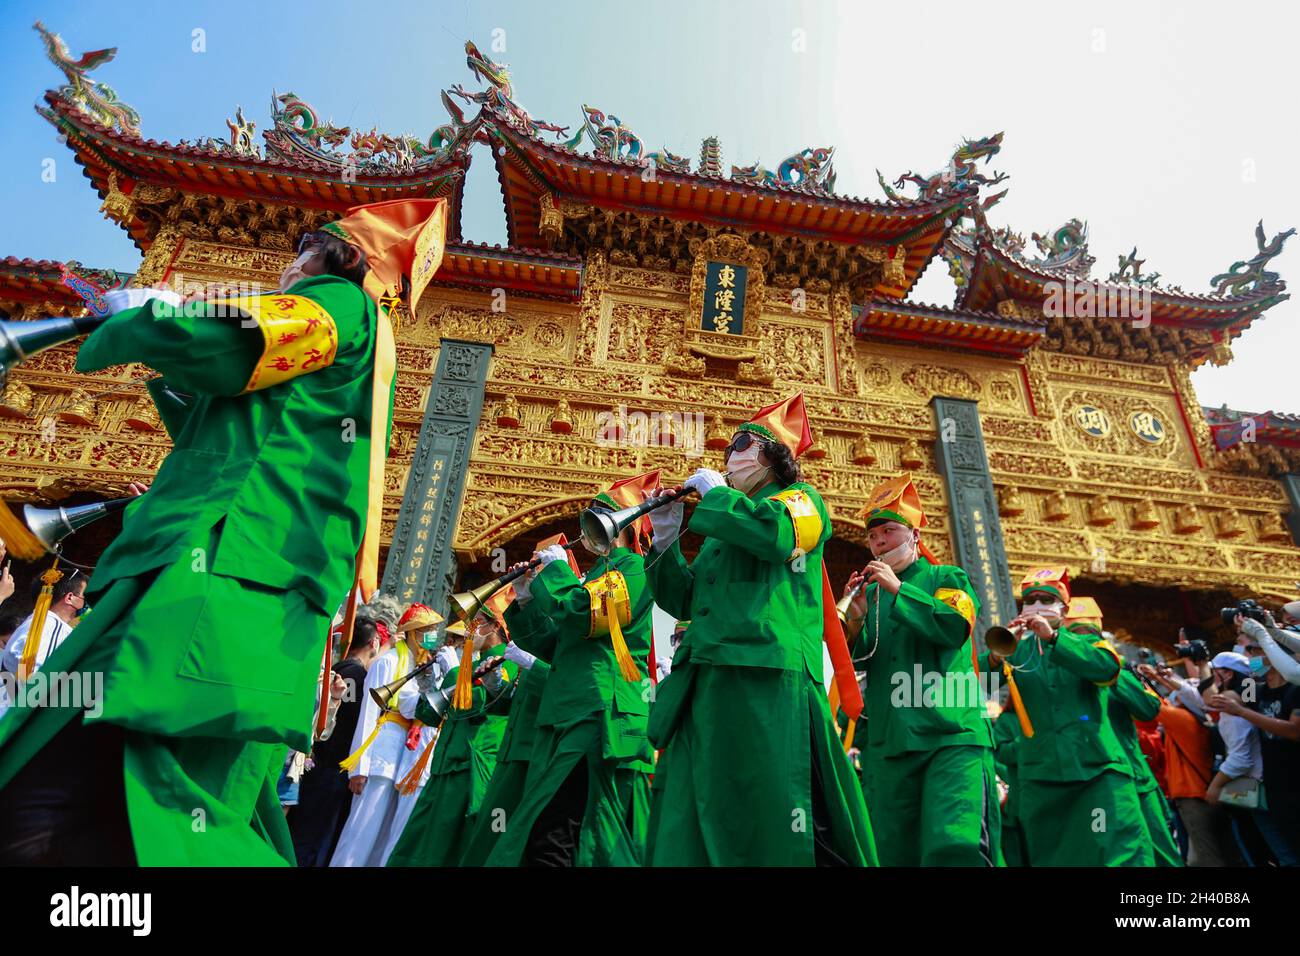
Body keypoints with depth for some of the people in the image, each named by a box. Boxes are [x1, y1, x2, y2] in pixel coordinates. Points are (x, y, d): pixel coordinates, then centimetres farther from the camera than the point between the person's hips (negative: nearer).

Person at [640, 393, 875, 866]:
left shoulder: (800, 499, 11)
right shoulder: (726, 524, 30)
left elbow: (774, 533, -16)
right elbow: (683, 600, 24)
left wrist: (714, 491, -1)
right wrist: (666, 538, 10)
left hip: (765, 677, -7)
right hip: (705, 679, 7)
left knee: (765, 818, -9)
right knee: (684, 820, 2)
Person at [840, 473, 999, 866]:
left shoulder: (946, 578, 10)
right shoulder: (869, 591, 17)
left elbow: (955, 627, -10)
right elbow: (856, 663, 9)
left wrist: (898, 589, -12)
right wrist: (856, 619, -9)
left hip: (951, 733, -3)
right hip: (888, 741, 3)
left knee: (956, 847, -18)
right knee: (895, 851, 5)